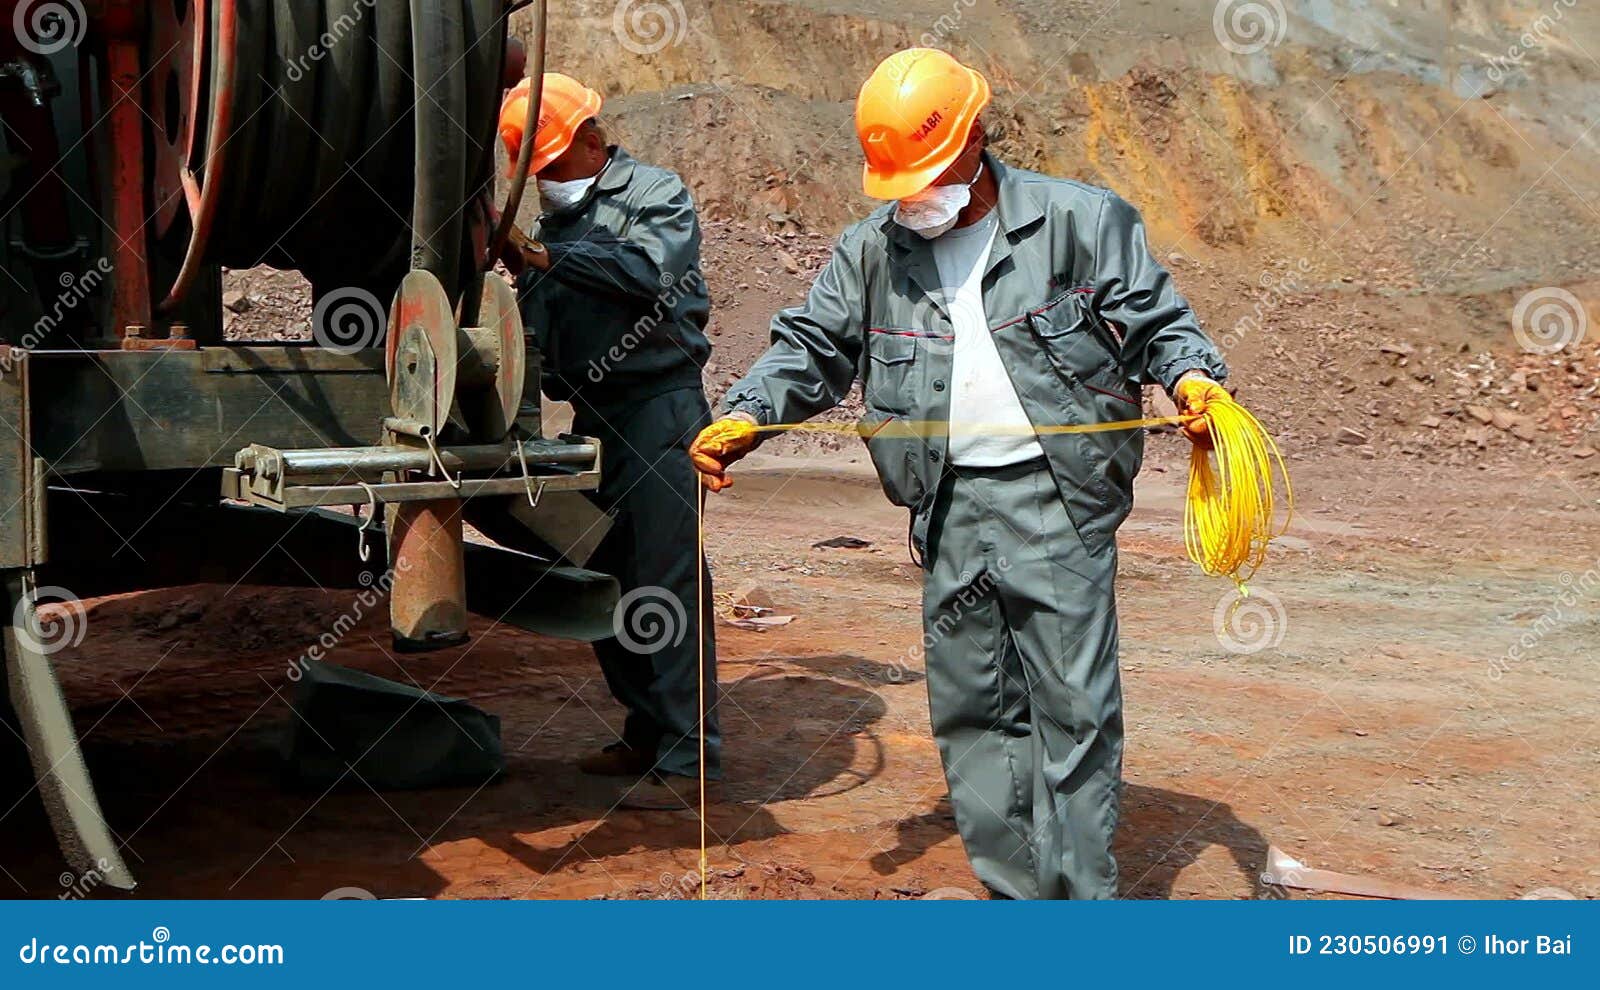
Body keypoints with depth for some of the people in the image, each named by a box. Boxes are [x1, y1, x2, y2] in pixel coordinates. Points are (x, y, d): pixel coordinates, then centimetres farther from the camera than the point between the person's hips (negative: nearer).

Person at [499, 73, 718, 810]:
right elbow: (538, 330, 23)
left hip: (659, 405, -8)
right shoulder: (558, 218, 21)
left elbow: (647, 269, -21)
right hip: (594, 415, 8)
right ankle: (646, 734, 21)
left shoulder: (657, 194, 0)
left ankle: (688, 756, -6)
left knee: (667, 578, -10)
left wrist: (544, 256, -17)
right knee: (604, 580, 9)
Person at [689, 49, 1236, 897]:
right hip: (951, 505, 4)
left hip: (1056, 496, -4)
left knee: (1073, 706, -2)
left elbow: (1155, 323, 2)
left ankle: (1079, 898, 8)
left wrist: (1193, 377, -19)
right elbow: (808, 349, 12)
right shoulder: (872, 249, 10)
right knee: (970, 708, 9)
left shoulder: (1080, 221, -1)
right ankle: (1014, 893, 23)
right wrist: (745, 417, -5)